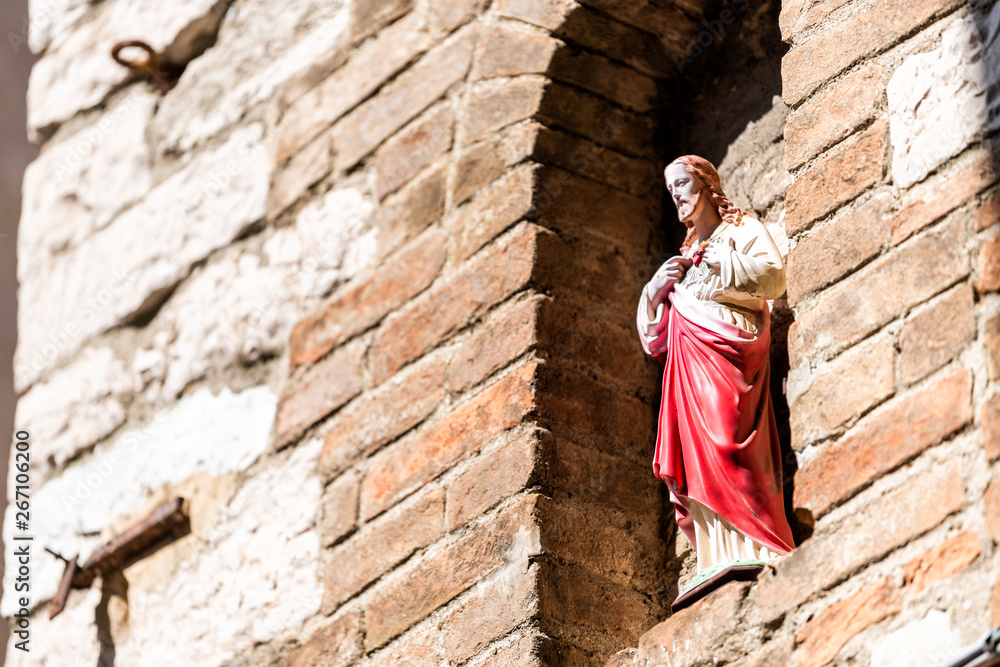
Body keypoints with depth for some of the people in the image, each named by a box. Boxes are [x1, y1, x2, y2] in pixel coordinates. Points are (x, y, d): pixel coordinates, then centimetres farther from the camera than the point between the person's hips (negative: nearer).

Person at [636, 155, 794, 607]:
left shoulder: (742, 229, 14)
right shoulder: (687, 251, 32)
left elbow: (774, 275, -5)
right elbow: (654, 328, 28)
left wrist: (720, 263, -7)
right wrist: (656, 289, 9)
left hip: (725, 348, -7)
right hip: (689, 357, 7)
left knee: (722, 439, -23)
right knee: (697, 449, -9)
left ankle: (748, 549, -30)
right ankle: (717, 558, -18)